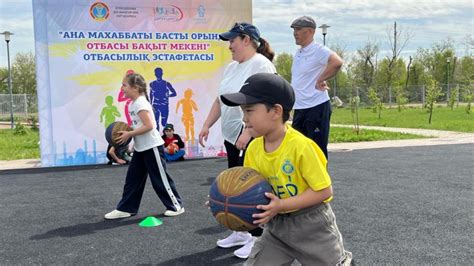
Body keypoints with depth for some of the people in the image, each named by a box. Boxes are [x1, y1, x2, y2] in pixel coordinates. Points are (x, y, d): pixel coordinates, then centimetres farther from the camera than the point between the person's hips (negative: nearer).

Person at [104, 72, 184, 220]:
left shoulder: (140, 103, -18)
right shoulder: (133, 103, 11)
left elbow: (148, 126, -25)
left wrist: (129, 134, -20)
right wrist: (126, 133, 2)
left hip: (151, 147, -10)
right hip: (140, 148, 10)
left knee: (160, 178, -1)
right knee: (133, 178, 10)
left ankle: (176, 206, 12)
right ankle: (126, 208, 17)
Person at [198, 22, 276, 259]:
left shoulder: (261, 64, -14)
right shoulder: (232, 67, 14)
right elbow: (220, 99, 20)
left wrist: (247, 132, -28)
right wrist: (207, 125, 15)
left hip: (252, 138, -9)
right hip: (232, 136, 9)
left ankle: (257, 237, 11)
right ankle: (241, 232, 27)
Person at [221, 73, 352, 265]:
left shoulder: (301, 146, -27)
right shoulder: (254, 149, -8)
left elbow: (324, 191, -23)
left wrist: (282, 205, -28)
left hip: (310, 222, -5)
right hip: (277, 223, 5)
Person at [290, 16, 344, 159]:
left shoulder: (318, 51, -13)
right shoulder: (298, 53, 15)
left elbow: (337, 62, -31)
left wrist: (320, 81, -23)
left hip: (316, 107, -9)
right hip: (299, 108, 9)